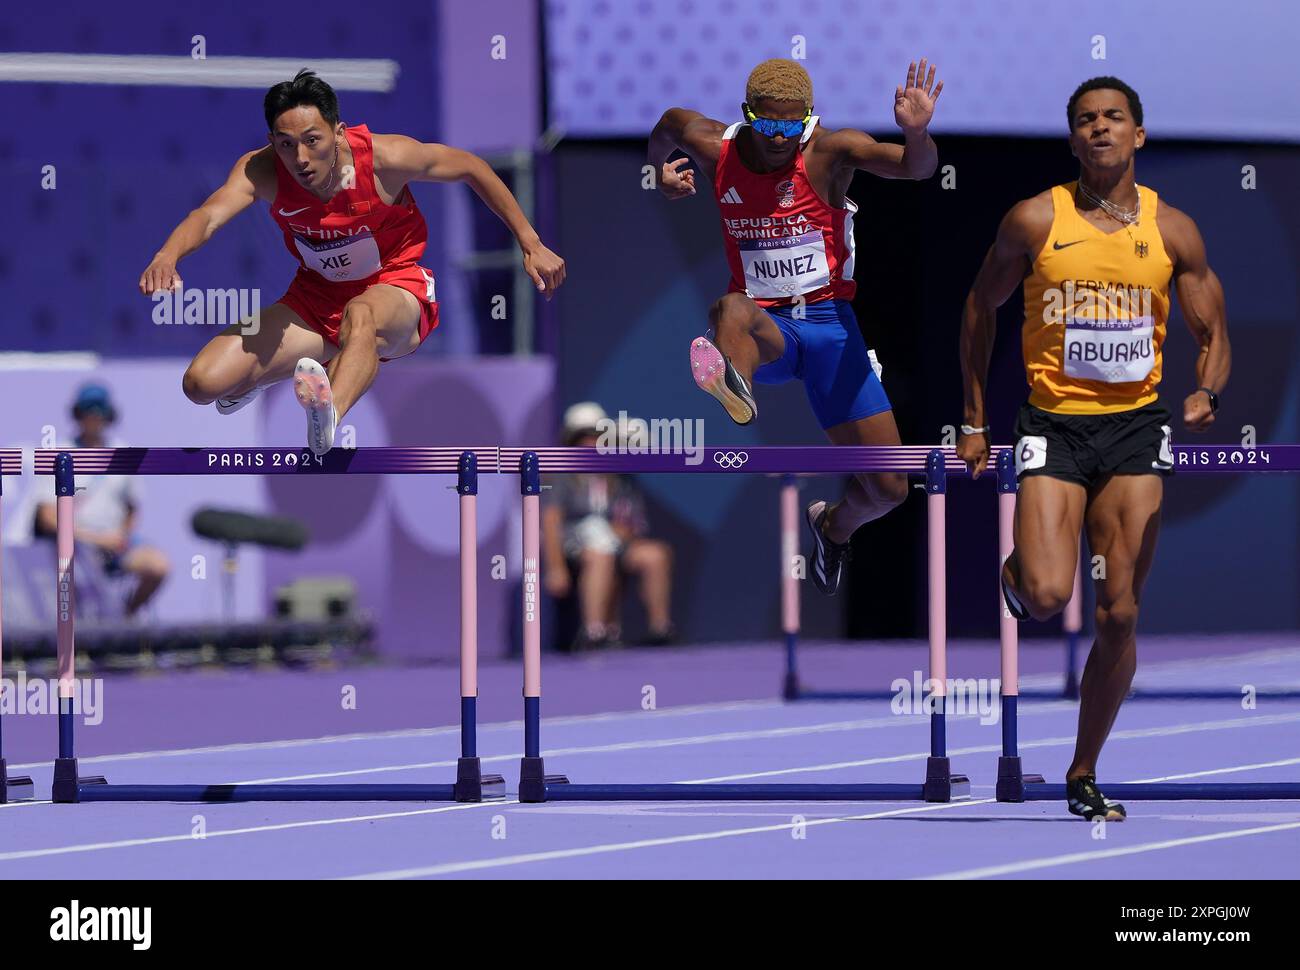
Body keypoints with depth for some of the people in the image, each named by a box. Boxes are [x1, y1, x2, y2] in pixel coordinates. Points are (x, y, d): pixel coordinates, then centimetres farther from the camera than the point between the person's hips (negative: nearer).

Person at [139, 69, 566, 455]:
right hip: (316, 298, 3)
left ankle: (329, 419, -71)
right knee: (203, 384, -11)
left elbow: (471, 168, -7)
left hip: (395, 290, -3)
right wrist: (167, 256, -58)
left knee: (361, 314, -42)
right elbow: (211, 214, -35)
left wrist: (531, 245, -4)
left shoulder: (383, 158, -23)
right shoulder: (262, 169, -19)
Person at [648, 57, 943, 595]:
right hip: (766, 327, 0)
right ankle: (735, 387, -75)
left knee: (889, 489, 1)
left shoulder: (829, 150, -11)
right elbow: (668, 124, 22)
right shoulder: (715, 148, -3)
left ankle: (835, 526, 36)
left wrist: (917, 133, -44)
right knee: (732, 311, -40)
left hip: (830, 327, 0)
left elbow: (916, 167, -26)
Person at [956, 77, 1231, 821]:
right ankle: (1017, 571, 21)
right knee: (1047, 598, -18)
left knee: (1120, 614, 1)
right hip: (1055, 424, -2)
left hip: (1136, 425, 2)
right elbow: (982, 307, 10)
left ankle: (1085, 773, 15)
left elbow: (1214, 334, 7)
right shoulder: (1035, 221, -3)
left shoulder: (1172, 230, 2)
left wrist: (1208, 392, -16)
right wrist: (975, 421, 9)